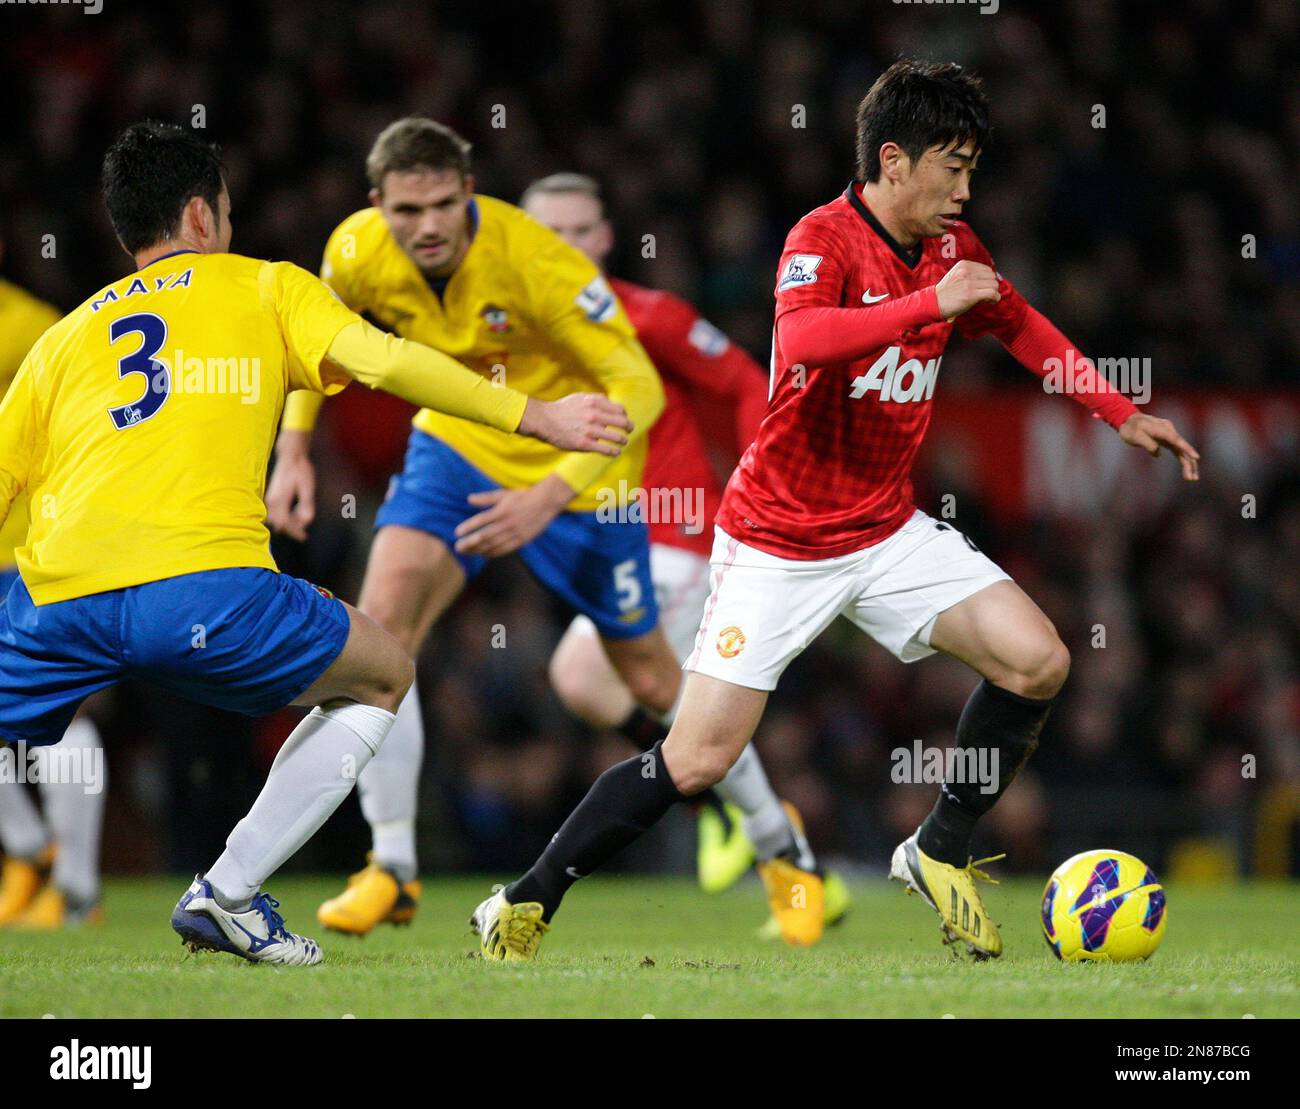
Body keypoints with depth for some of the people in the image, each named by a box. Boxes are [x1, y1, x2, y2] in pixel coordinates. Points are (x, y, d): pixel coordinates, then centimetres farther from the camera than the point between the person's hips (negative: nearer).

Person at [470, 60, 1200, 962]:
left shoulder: (950, 246, 3)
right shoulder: (824, 239, -19)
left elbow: (1020, 324, 21)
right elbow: (801, 337, -40)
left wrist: (1122, 415, 19)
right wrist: (931, 303, -39)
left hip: (890, 532, 6)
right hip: (779, 540, -6)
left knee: (1038, 662, -9)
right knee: (699, 759, -11)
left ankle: (941, 854, 10)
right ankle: (524, 906, 5)